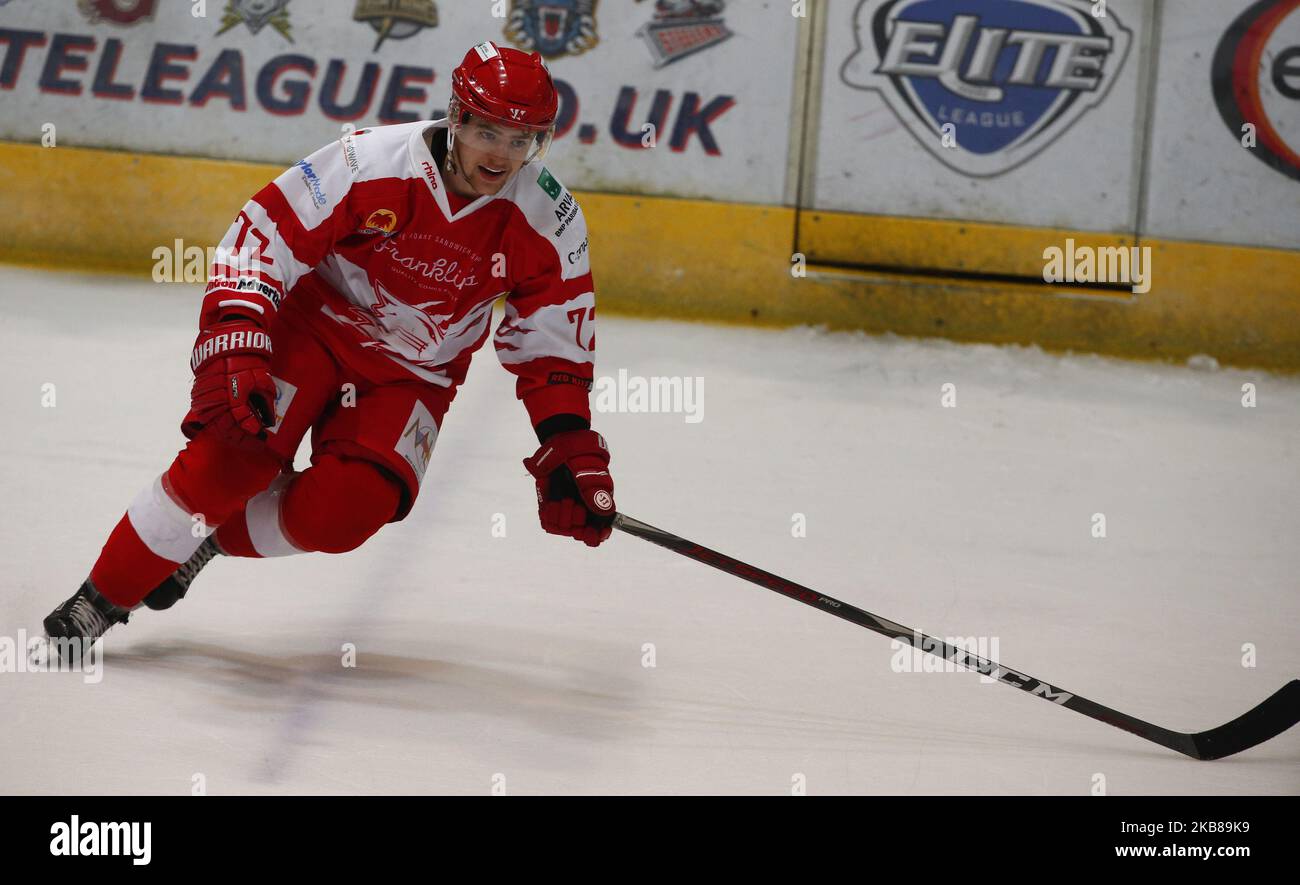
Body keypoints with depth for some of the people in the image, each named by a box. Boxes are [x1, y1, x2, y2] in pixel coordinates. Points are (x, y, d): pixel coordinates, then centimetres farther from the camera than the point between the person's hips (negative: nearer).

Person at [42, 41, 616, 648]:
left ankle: (213, 537, 10)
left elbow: (553, 348, -2)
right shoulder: (372, 162, -23)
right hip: (315, 322, -2)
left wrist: (571, 450, -10)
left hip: (413, 376, 3)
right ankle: (103, 598, -6)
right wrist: (232, 352, -29)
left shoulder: (550, 223, -14)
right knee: (233, 454, -23)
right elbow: (261, 238, -20)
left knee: (338, 515, -20)